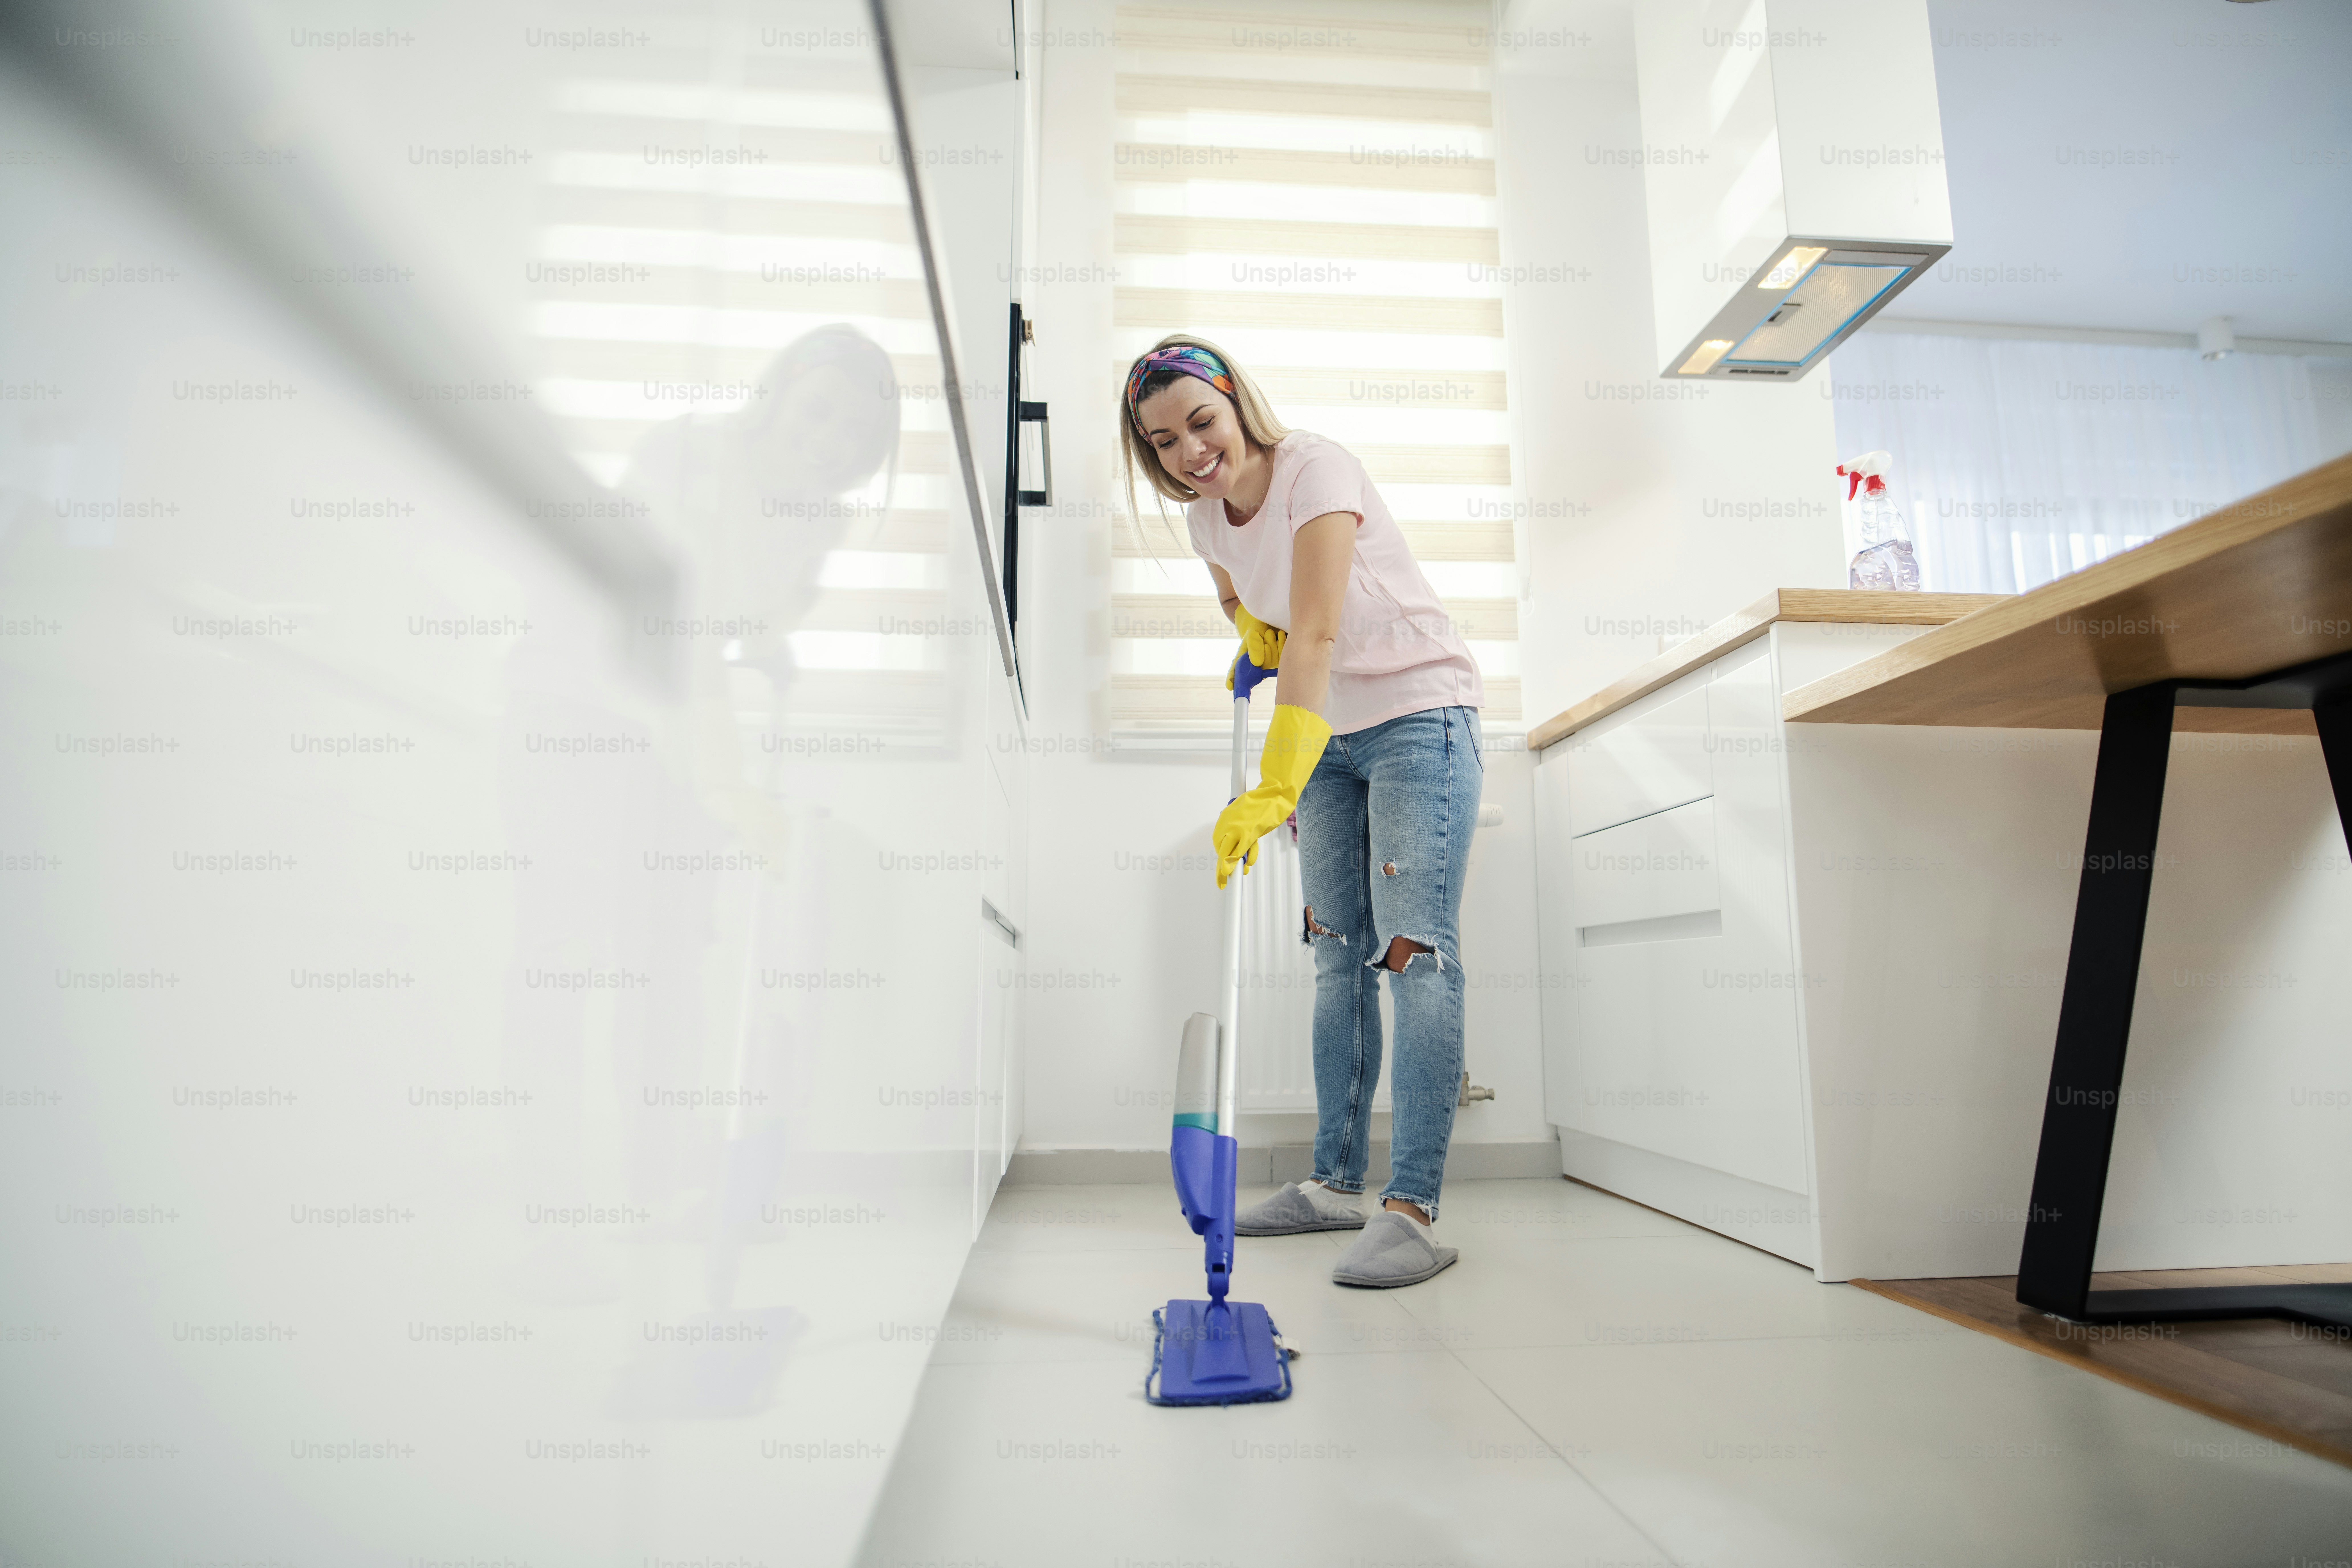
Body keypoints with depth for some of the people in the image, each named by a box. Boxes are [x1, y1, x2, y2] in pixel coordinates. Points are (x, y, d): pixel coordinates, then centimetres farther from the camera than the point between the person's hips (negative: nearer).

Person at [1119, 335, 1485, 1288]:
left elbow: (1315, 636, -35)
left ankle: (1413, 1209, -12)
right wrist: (1253, 647, 0)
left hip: (1419, 716, -7)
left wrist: (1273, 788, -44)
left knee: (1414, 952, -15)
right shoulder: (1205, 516, 1)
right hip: (1330, 737, 8)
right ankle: (1336, 1183, 16)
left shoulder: (1315, 471, -21)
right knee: (1338, 958, 7)